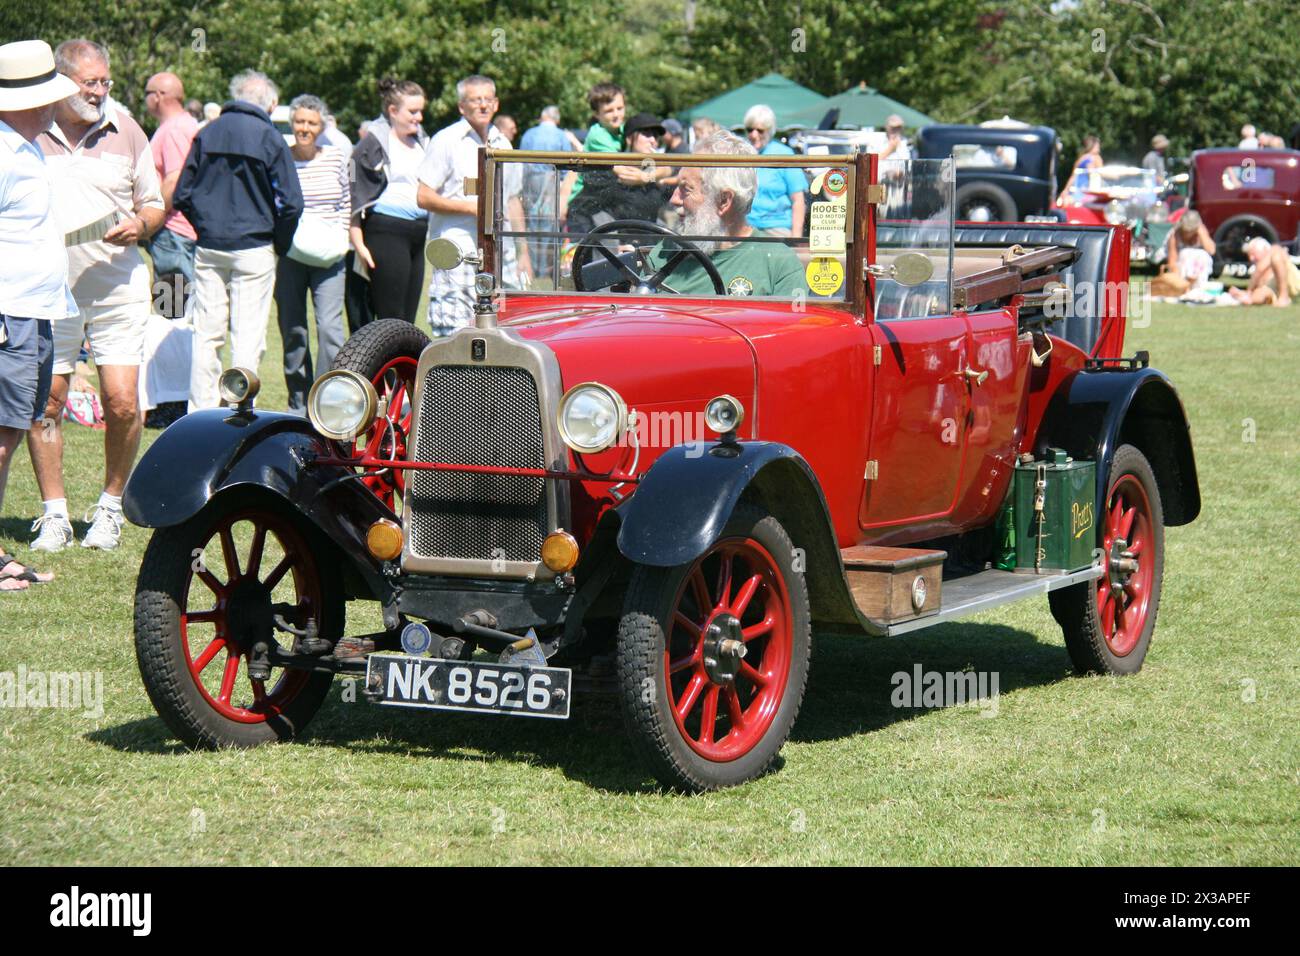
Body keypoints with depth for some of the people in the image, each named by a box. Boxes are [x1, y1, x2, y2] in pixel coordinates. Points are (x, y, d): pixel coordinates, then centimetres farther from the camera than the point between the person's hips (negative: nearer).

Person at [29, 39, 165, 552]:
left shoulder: (124, 131, 8)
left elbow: (153, 203, 14)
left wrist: (139, 225, -7)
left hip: (117, 286, 0)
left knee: (122, 403, -7)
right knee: (45, 403, -1)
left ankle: (110, 506, 11)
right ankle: (54, 514, 10)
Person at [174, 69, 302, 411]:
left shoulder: (206, 134, 6)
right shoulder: (269, 138, -6)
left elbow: (182, 195, 9)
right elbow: (291, 203, -10)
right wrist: (280, 245, 4)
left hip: (208, 250, 4)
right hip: (253, 249, -4)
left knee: (206, 334, 8)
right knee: (248, 337, 0)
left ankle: (201, 409, 9)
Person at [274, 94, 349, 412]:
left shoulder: (336, 157, 8)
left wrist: (338, 237, 2)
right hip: (288, 255, -1)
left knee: (329, 325, -11)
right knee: (292, 330, 4)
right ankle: (299, 404, 15)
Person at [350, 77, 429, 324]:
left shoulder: (422, 141, 17)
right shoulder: (373, 144, -3)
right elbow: (355, 198, -6)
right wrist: (359, 244, -11)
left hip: (417, 234, 7)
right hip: (386, 232, -7)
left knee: (407, 320, 5)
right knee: (391, 319, -9)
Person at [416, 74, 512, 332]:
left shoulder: (502, 144, 17)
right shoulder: (446, 141, -2)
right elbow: (423, 197, -7)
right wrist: (472, 207, -13)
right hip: (457, 250, -6)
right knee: (456, 334, -11)